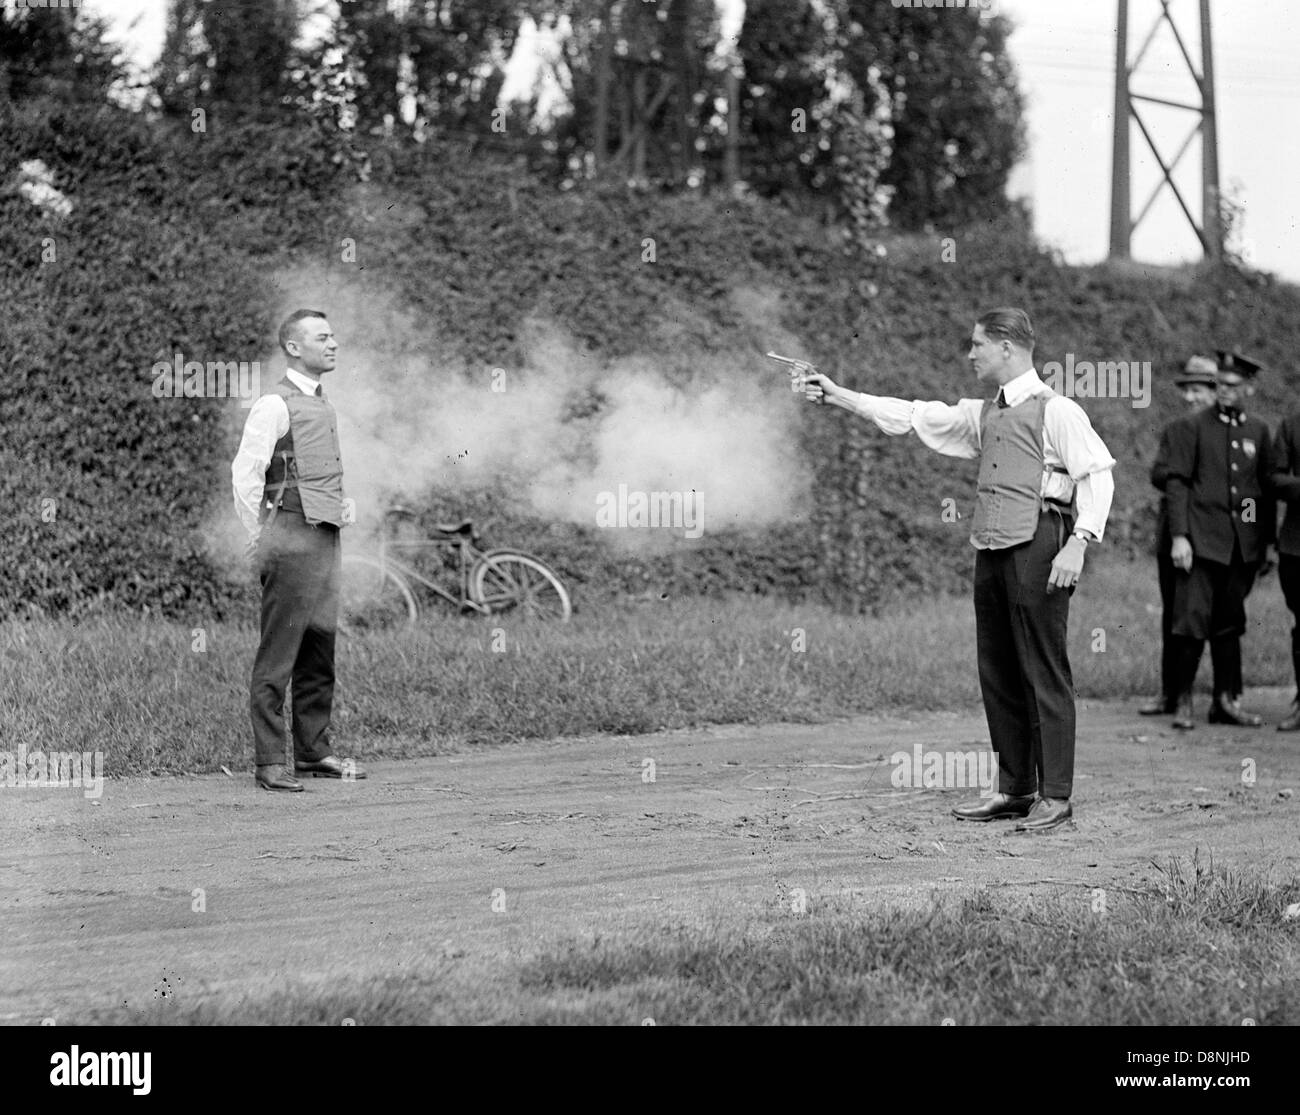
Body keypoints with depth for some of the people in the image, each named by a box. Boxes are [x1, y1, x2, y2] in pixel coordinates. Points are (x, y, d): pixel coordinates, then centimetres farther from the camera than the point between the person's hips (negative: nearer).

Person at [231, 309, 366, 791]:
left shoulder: (323, 405, 18)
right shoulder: (275, 405, -9)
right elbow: (245, 473, -13)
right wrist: (259, 540, -12)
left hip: (325, 538, 9)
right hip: (292, 538, -9)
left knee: (320, 650, 13)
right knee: (279, 653, -6)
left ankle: (315, 751, 21)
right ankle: (269, 762, -4)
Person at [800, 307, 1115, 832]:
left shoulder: (1056, 411, -3)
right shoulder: (983, 414, 20)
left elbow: (1097, 474, -9)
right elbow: (912, 416, 23)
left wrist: (1077, 544, -18)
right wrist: (838, 395, 21)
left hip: (1037, 546, -8)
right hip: (991, 549, 8)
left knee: (1044, 672, -6)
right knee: (997, 671, 9)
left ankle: (1055, 796, -3)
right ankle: (1014, 789, 16)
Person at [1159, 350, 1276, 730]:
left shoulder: (1258, 432, 12)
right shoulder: (1190, 427, 0)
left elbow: (1267, 487, 16)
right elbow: (1175, 482, -4)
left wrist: (1269, 541, 12)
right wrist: (1179, 537, -12)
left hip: (1244, 544, 4)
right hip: (1202, 539, -4)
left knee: (1230, 624, 8)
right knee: (1192, 621, -8)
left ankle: (1227, 700, 14)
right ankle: (1183, 702, -1)